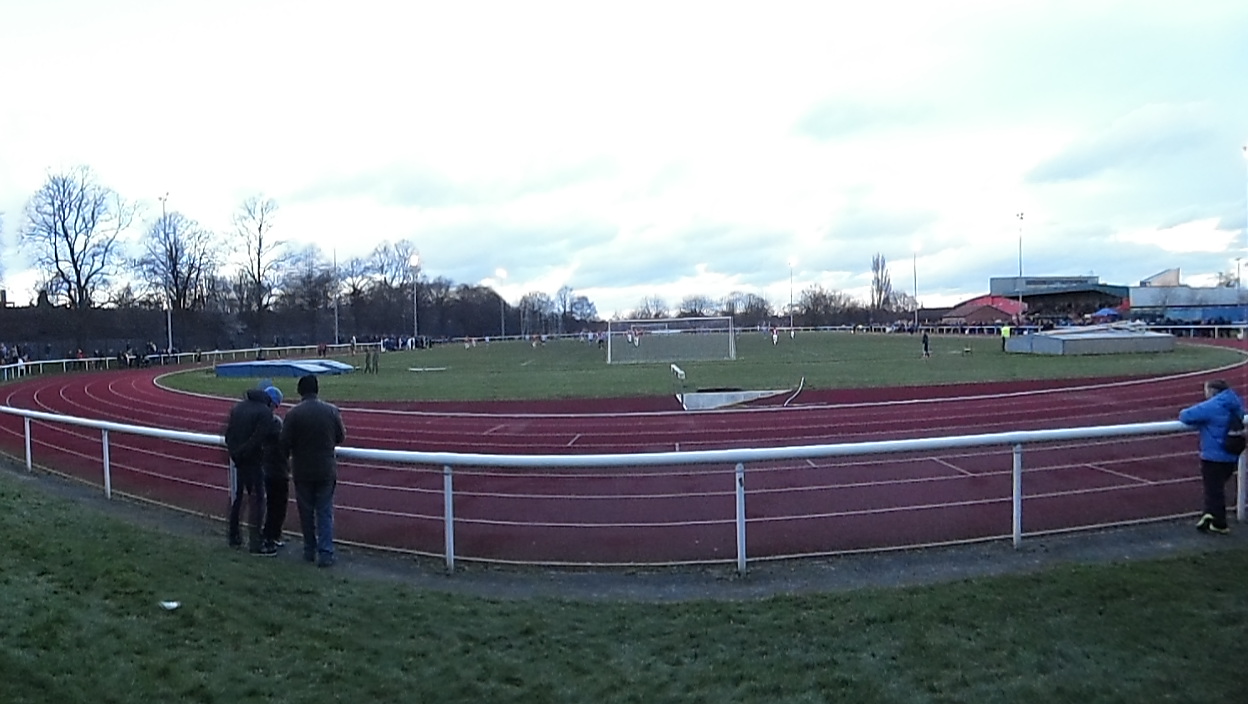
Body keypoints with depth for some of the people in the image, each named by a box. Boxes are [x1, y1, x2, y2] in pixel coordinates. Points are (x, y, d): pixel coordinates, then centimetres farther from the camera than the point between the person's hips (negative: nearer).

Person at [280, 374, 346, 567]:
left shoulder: (293, 414, -12)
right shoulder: (332, 411, -6)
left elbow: (285, 444, -9)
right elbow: (340, 437, 5)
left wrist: (288, 456, 13)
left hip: (302, 471, -1)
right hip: (326, 470, 1)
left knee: (306, 512, 14)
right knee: (325, 512, 7)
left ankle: (310, 550, 23)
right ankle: (325, 553, 2)